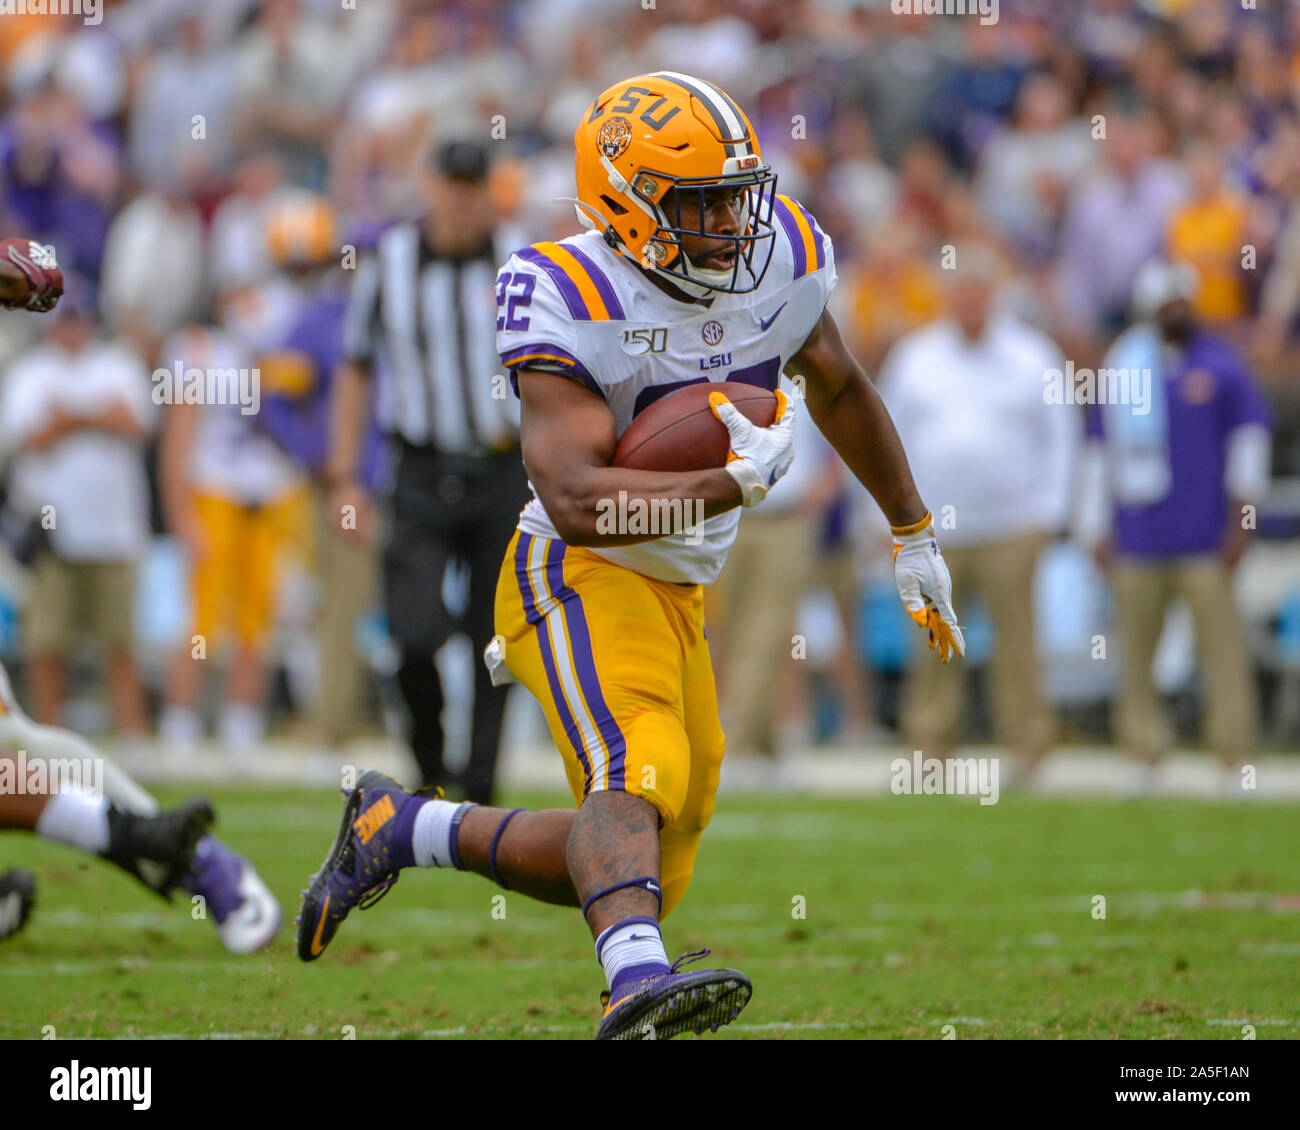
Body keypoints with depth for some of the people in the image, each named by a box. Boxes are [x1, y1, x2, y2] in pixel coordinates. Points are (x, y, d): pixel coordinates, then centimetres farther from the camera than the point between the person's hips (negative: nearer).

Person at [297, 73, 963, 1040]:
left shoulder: (780, 257, 0)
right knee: (641, 768, -34)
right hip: (579, 574, -8)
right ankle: (638, 984, -55)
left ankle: (399, 830, 24)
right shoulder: (573, 303, -20)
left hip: (677, 597, 8)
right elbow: (577, 499, -29)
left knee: (650, 873, 11)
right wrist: (740, 481, -30)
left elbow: (839, 388, 21)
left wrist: (915, 535, 28)